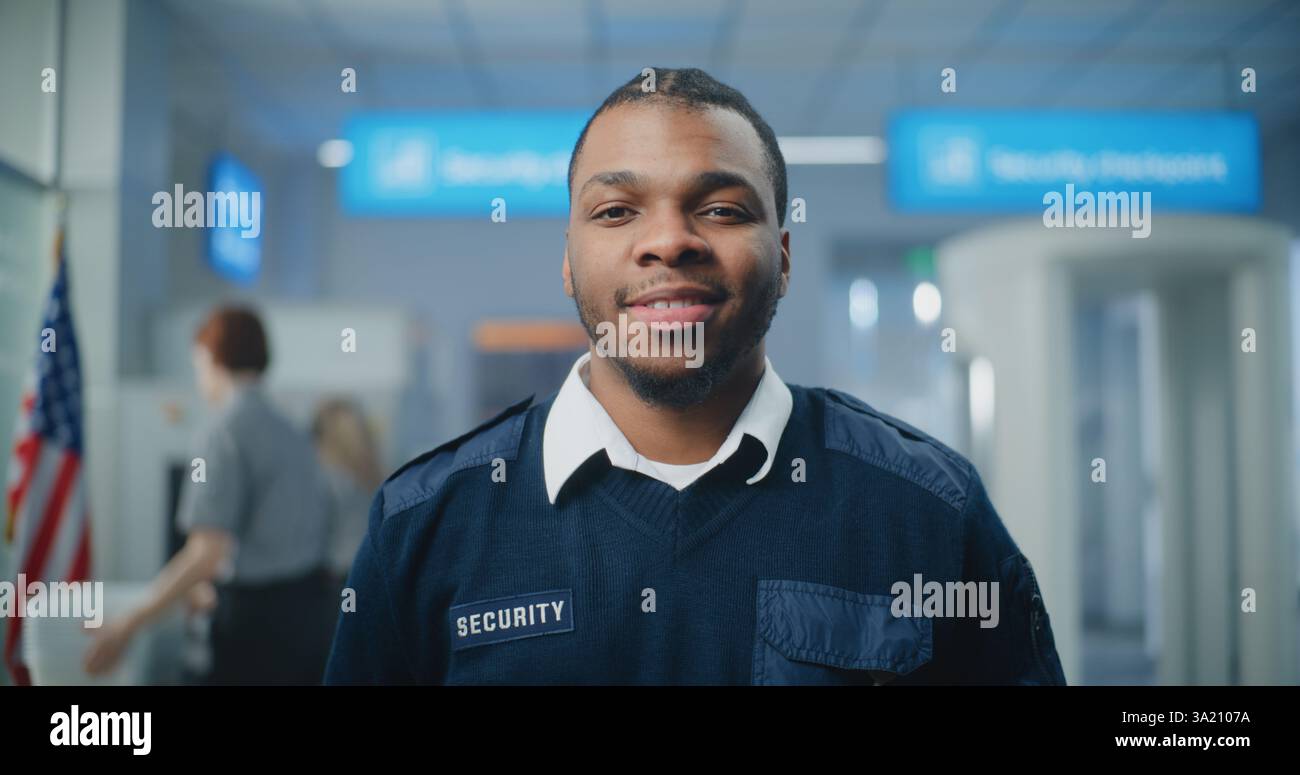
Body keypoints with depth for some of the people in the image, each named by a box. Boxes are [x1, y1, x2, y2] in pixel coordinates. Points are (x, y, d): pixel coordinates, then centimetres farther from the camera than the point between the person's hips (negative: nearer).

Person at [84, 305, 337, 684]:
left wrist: (128, 625, -14)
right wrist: (216, 586, 30)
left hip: (258, 613, -7)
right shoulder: (291, 432, 10)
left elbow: (208, 552, -19)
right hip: (310, 601, 7)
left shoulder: (227, 430, -12)